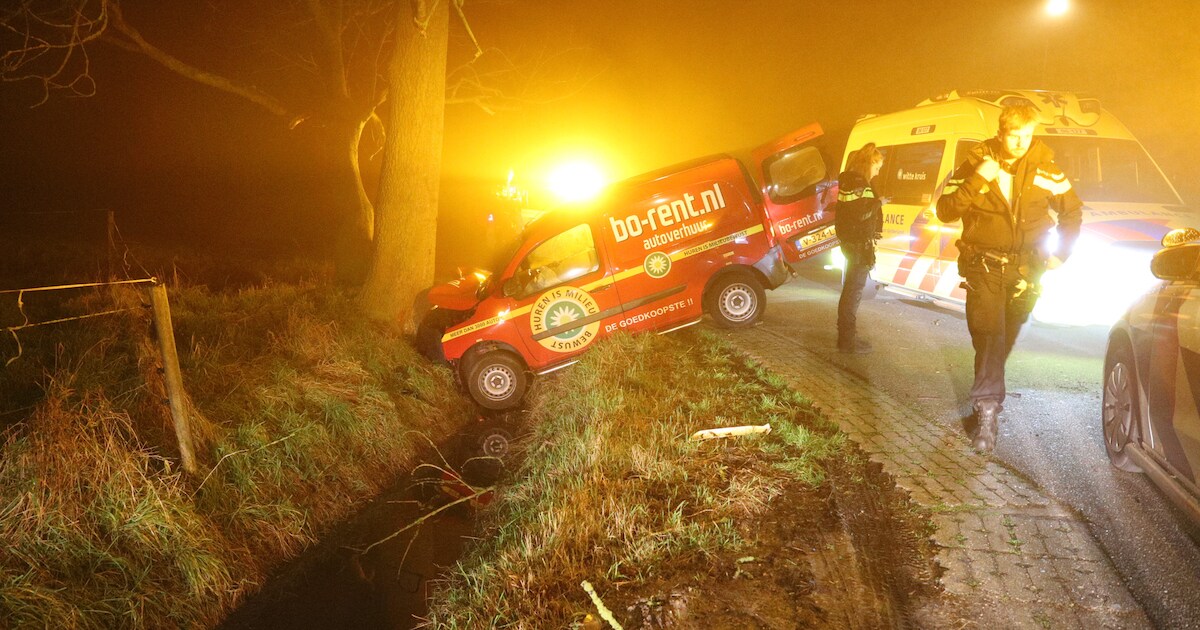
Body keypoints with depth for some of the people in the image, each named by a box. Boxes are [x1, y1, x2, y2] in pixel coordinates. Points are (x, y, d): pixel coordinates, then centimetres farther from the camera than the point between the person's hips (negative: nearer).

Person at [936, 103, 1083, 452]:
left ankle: (988, 392, 33)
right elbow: (945, 210, -12)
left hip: (1025, 269, 2)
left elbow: (1072, 211, 10)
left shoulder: (1045, 170, -3)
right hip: (984, 267, -2)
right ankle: (988, 412, -14)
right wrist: (977, 181, -25)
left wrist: (1060, 253, 1)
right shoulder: (975, 164, -7)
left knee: (1005, 337, 13)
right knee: (988, 334, -14)